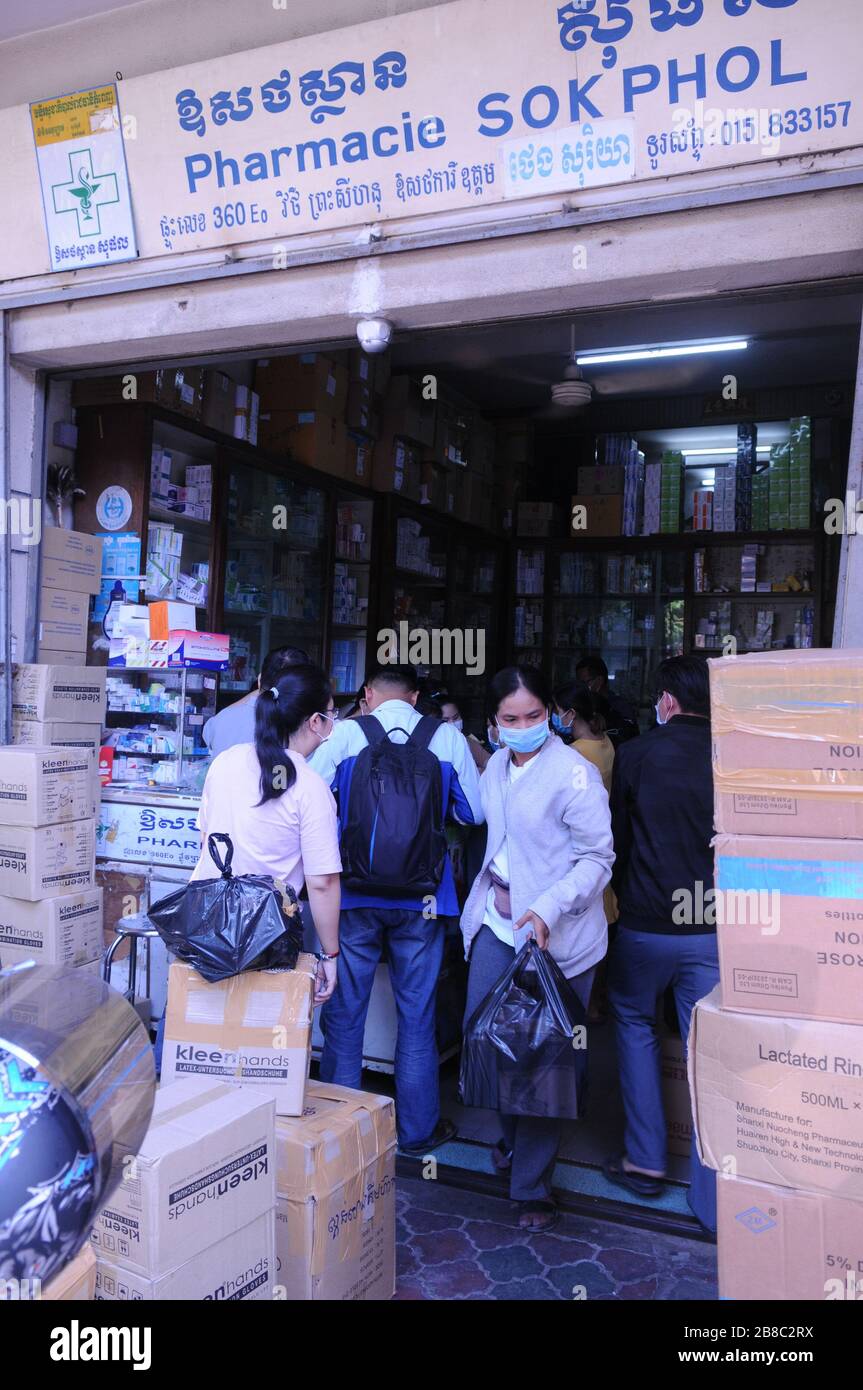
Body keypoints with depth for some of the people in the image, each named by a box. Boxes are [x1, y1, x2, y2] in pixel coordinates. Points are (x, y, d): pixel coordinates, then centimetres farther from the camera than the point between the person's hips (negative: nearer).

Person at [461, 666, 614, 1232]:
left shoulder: (574, 774, -15)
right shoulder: (497, 765, 8)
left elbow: (598, 858, -15)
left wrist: (548, 909, -26)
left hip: (556, 934, -7)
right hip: (497, 920, 7)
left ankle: (534, 1185, 21)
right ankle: (513, 1133, 40)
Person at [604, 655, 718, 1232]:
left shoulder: (637, 754, -6)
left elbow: (617, 838, 5)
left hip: (646, 923, -1)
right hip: (715, 928, 1)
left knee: (635, 1024, 21)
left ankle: (645, 1161, 23)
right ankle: (713, 1194, 13)